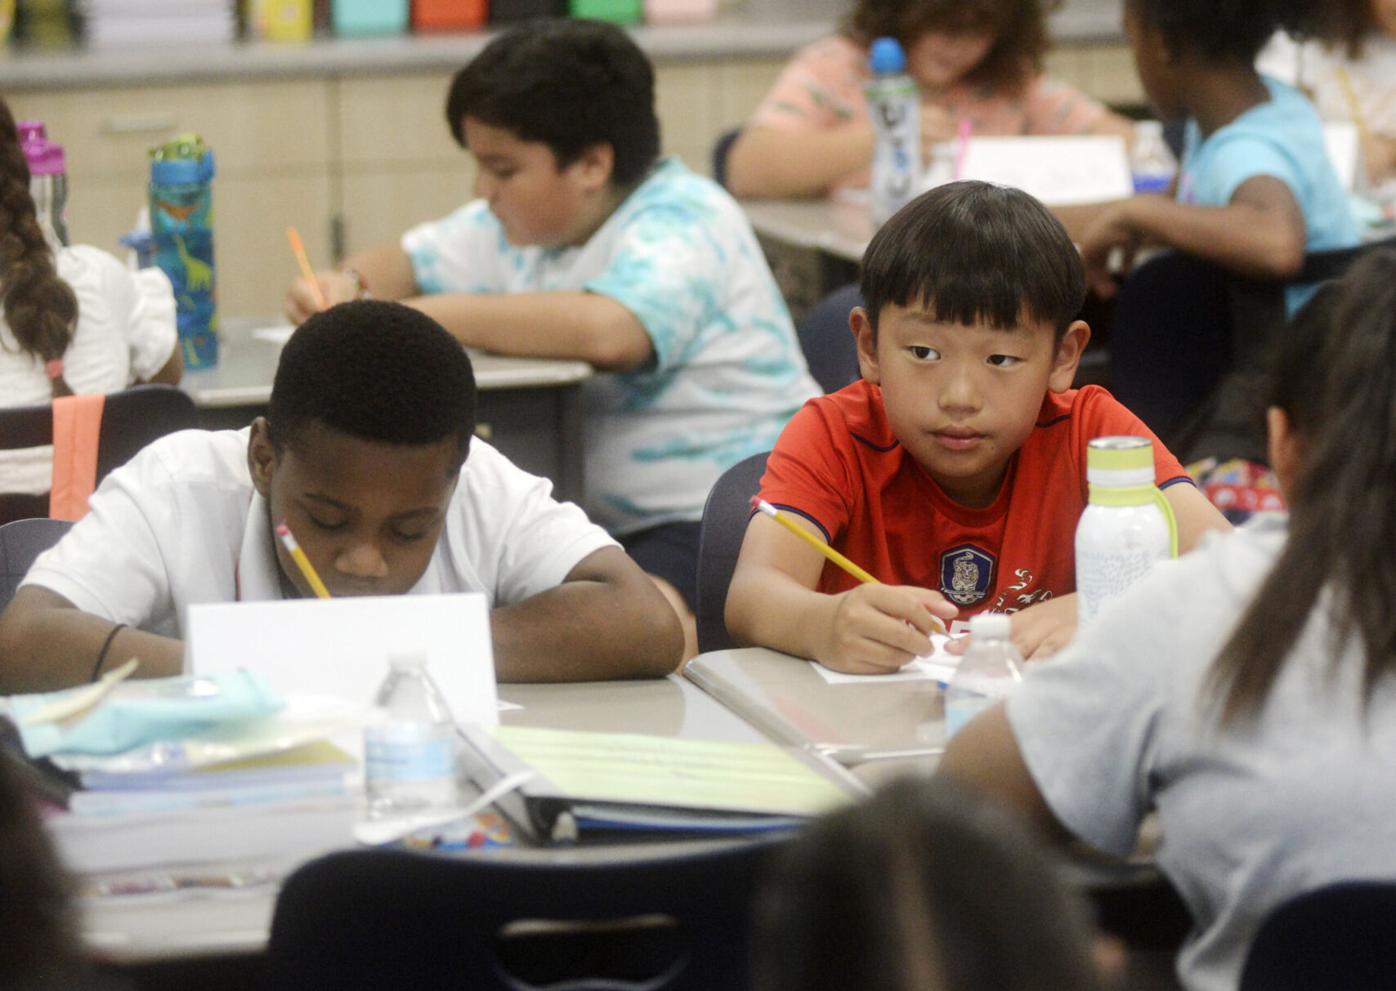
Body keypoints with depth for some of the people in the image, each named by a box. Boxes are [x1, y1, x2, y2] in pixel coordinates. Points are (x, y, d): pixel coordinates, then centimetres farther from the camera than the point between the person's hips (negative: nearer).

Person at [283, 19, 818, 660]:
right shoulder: (521, 224, 12)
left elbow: (606, 331, -36)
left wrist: (437, 317, -25)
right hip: (610, 522, 9)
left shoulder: (682, 222, -15)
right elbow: (404, 265, 26)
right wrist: (346, 288, 0)